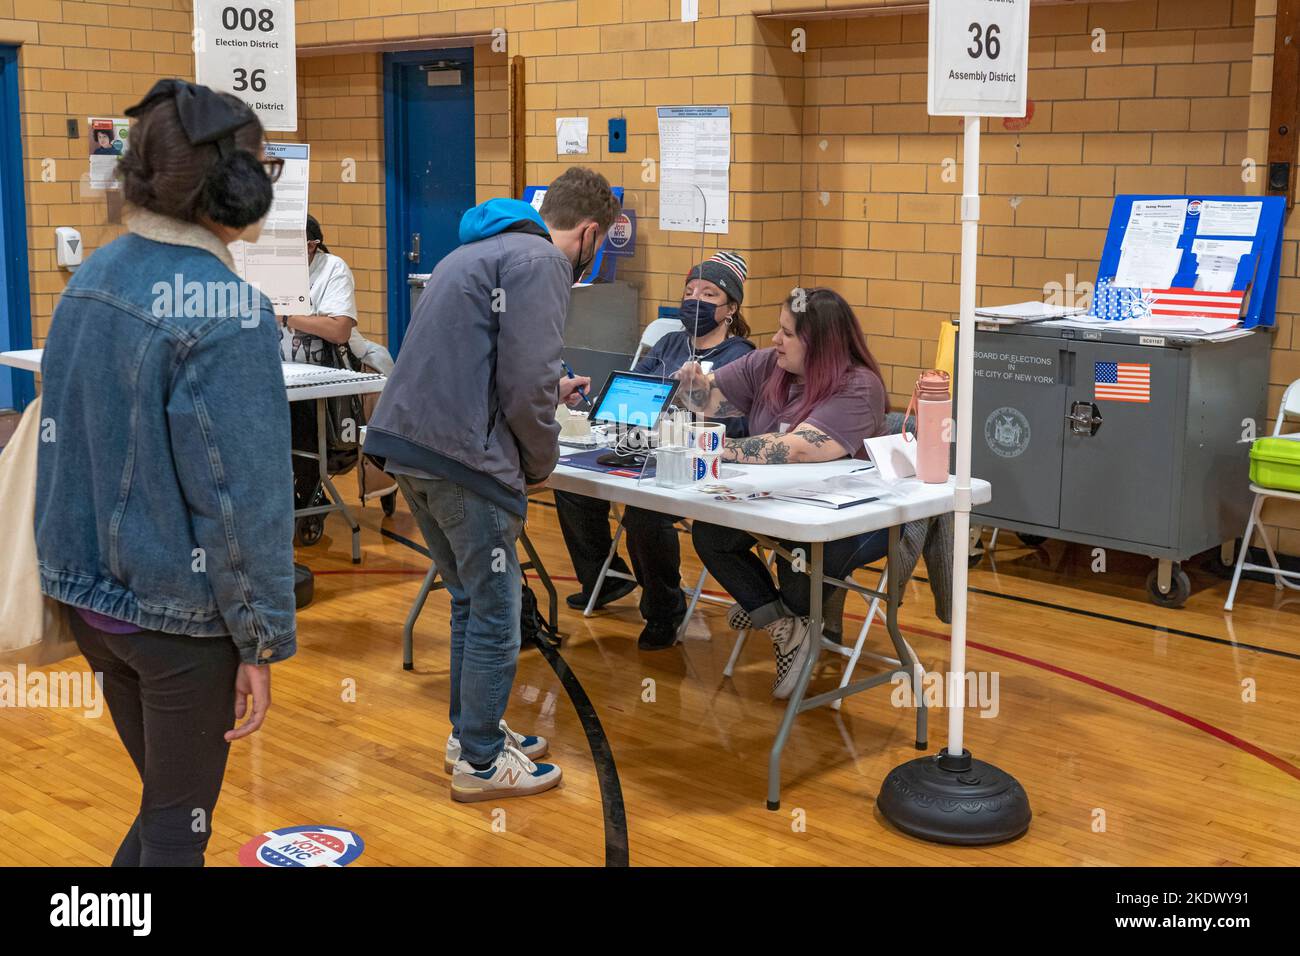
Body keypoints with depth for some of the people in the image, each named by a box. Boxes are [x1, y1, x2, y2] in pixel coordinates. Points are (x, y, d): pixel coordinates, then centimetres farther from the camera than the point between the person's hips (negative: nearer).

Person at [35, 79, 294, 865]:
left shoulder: (92, 280, 3)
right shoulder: (227, 312, -21)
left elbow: (69, 440, 11)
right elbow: (245, 497, -21)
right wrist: (264, 641, -12)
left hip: (91, 593, 7)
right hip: (180, 615, -7)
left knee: (164, 797, 24)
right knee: (179, 826, 11)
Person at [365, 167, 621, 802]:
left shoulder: (480, 250, 22)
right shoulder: (541, 261, -9)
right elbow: (526, 381, -16)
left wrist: (551, 392, 38)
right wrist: (540, 462, 0)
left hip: (408, 442, 10)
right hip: (461, 457, -10)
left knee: (471, 600, 22)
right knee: (494, 612, 3)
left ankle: (470, 730, 34)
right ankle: (481, 762, 14)